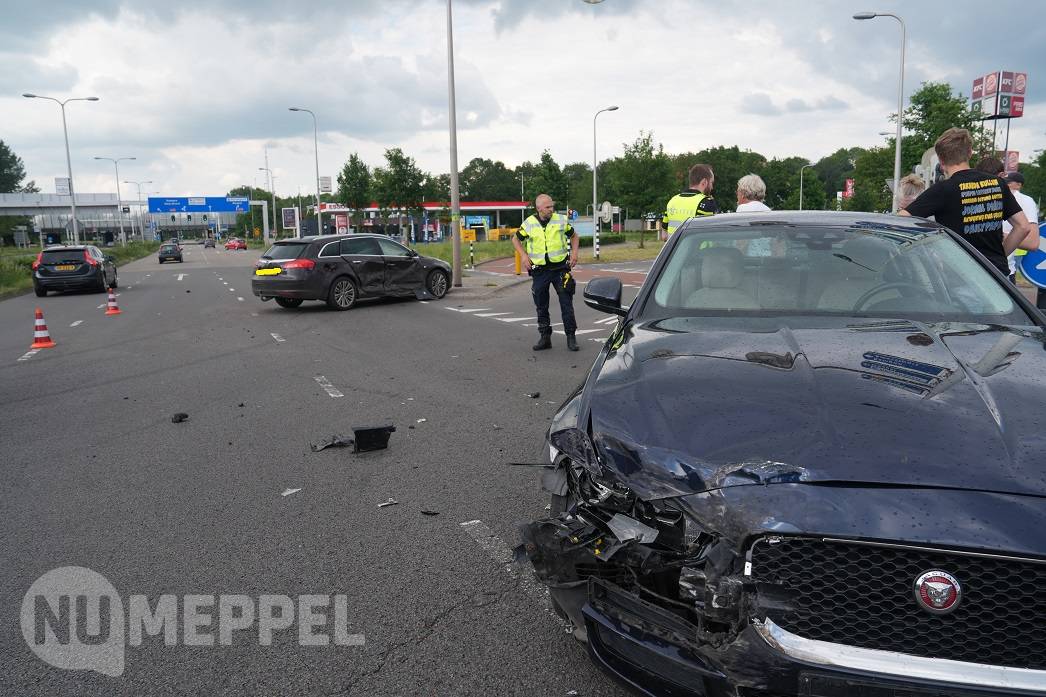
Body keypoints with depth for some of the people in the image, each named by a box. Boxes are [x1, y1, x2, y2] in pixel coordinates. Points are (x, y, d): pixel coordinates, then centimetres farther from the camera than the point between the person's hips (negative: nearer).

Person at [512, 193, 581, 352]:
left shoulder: (561, 220, -1)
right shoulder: (529, 223, -2)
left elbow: (573, 236, 14)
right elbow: (516, 239, 12)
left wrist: (574, 253, -1)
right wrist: (524, 255, -2)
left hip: (560, 267, -1)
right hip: (539, 271, 1)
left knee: (566, 303, -3)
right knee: (541, 306, 7)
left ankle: (571, 336, 6)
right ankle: (545, 338, 18)